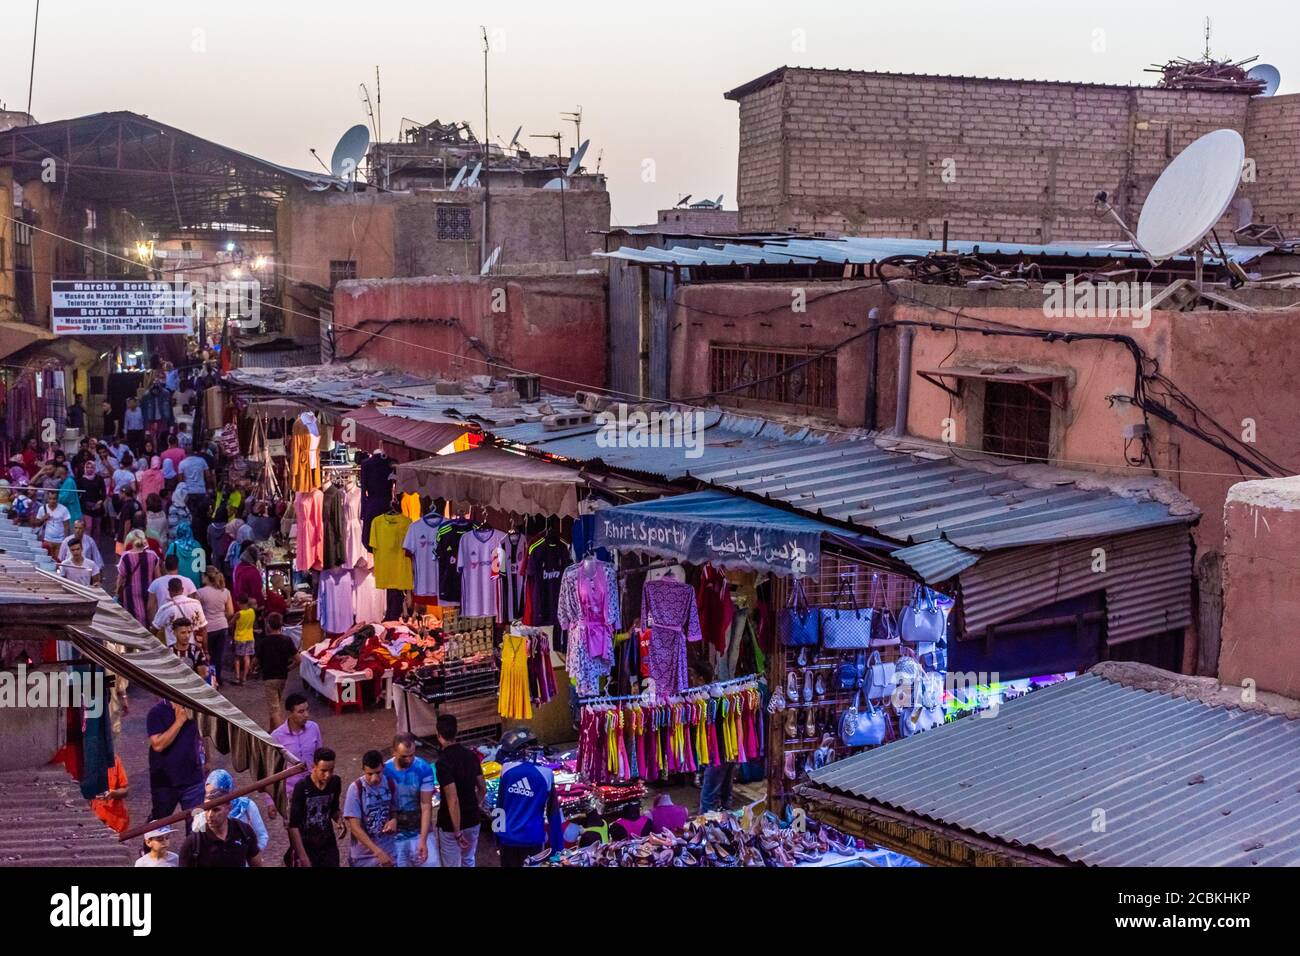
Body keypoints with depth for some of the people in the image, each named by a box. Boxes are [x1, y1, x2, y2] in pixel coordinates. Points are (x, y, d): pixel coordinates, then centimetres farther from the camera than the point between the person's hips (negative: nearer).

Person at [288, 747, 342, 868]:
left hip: (328, 845, 4)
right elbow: (293, 825, -19)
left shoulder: (335, 783, -7)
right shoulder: (302, 787, -20)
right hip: (306, 847, -4)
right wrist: (302, 856, -22)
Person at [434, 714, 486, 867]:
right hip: (472, 820, 6)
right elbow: (483, 789, 7)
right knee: (468, 861, 23)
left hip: (451, 825, -6)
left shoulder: (444, 762, -23)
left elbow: (453, 800, -27)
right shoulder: (471, 755, -2)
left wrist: (457, 832, -23)